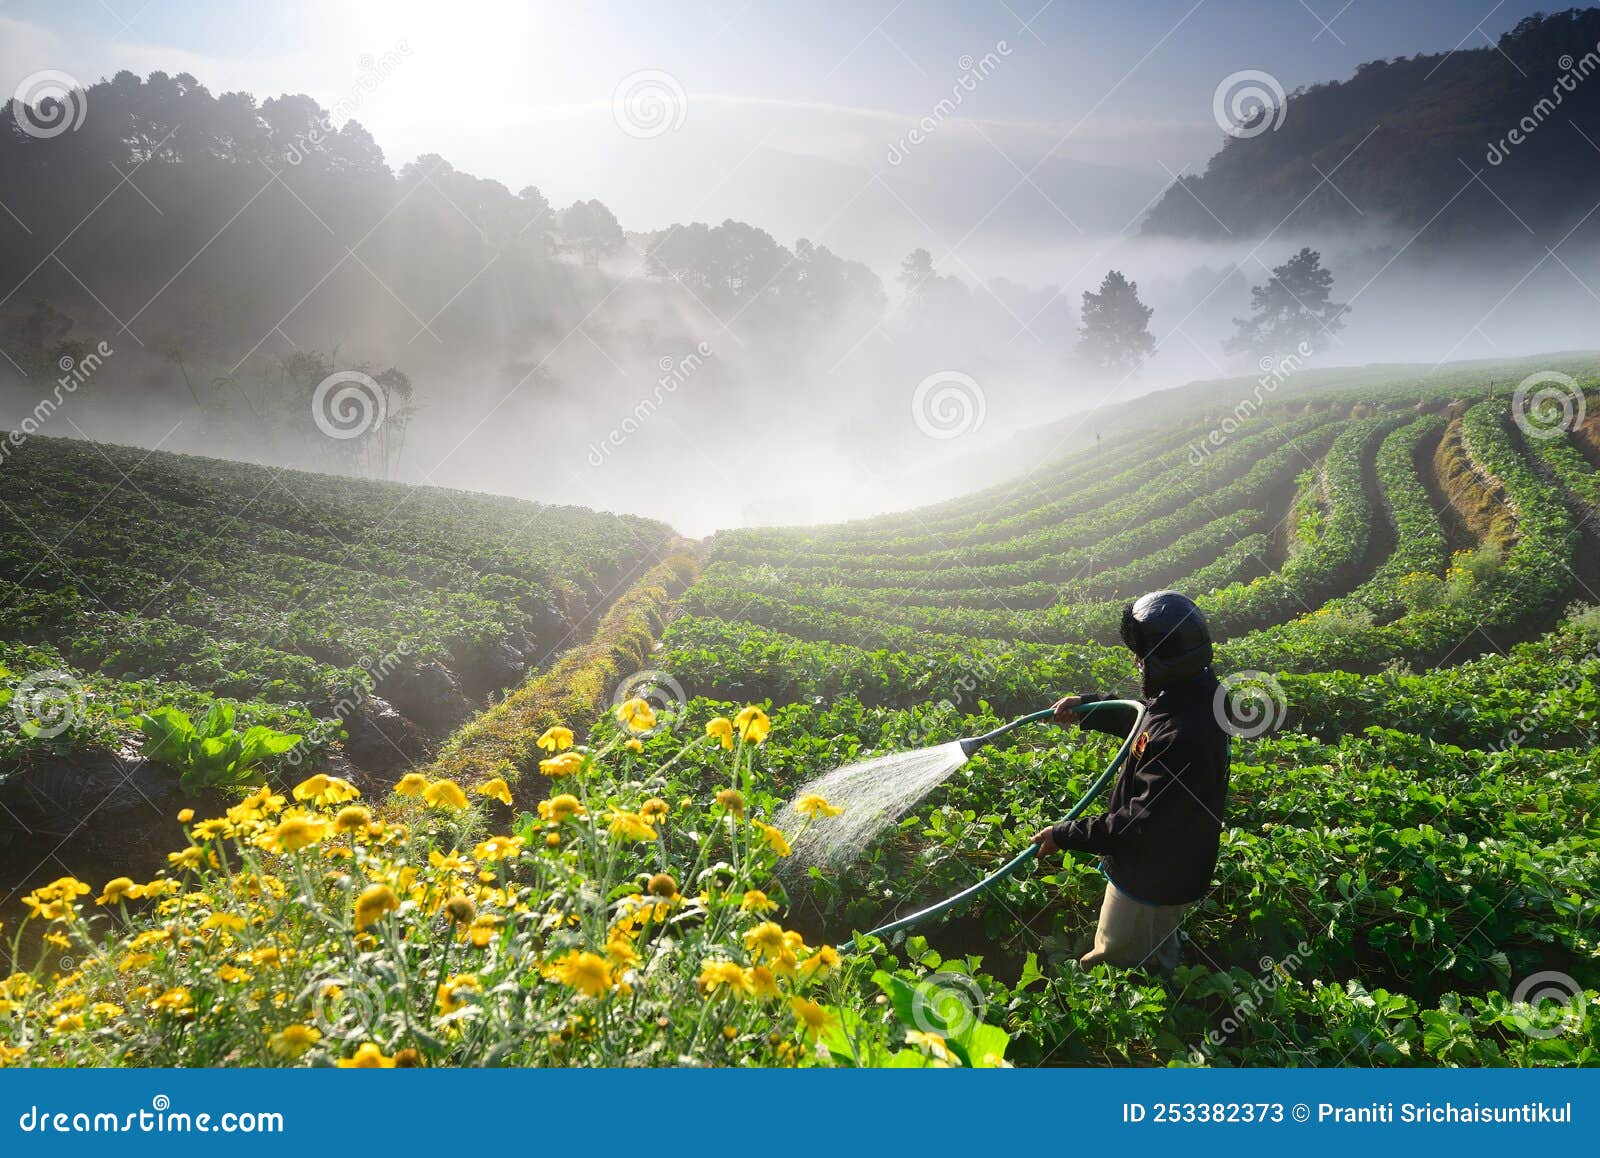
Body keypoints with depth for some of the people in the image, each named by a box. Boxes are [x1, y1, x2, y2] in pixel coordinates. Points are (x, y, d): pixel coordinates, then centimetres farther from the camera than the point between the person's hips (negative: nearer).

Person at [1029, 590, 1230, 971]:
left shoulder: (1181, 739, -41)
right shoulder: (1196, 693, -9)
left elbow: (1140, 825, -34)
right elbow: (1142, 720, 14)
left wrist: (1064, 836, -26)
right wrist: (1087, 707, 6)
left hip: (1154, 880, -9)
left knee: (1124, 965, 17)